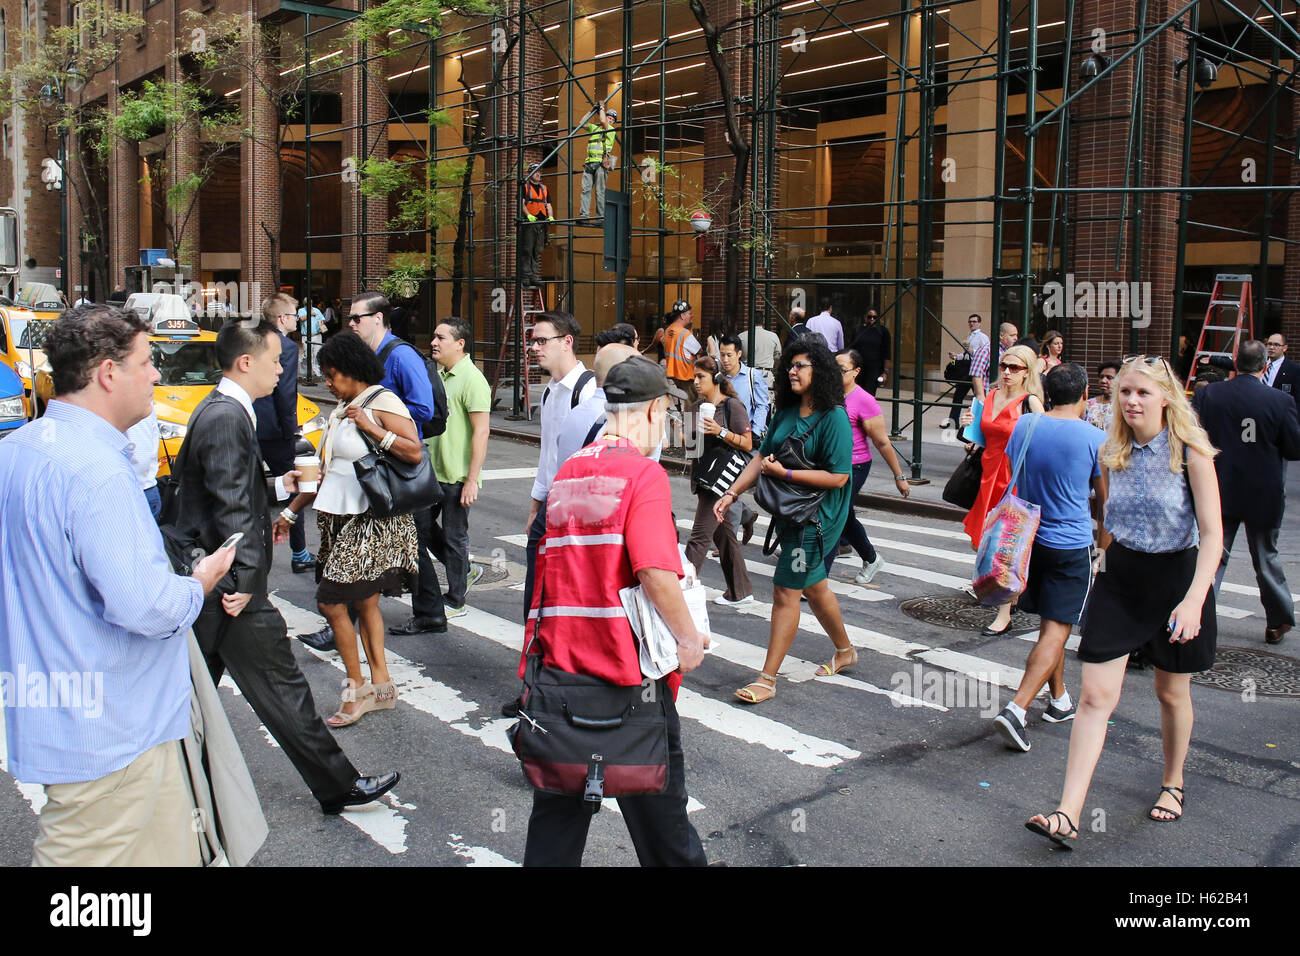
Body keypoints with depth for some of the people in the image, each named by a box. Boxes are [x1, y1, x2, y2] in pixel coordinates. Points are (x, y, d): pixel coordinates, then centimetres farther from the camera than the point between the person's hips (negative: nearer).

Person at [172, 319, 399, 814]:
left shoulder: (215, 410, 12)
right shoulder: (227, 418, -19)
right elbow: (231, 509, -24)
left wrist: (278, 485, 23)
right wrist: (244, 582, -23)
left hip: (207, 582, 10)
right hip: (232, 588, -10)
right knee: (282, 690, 1)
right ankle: (339, 786, 12)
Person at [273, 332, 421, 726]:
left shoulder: (382, 402, -9)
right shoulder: (343, 408, 16)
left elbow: (414, 452, -21)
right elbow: (327, 471, 20)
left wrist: (371, 428, -23)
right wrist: (291, 512, 20)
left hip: (371, 523, -9)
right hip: (343, 520, 9)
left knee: (331, 601, -8)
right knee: (362, 602, 12)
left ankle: (357, 690, 4)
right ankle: (381, 686, 20)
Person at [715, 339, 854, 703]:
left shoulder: (834, 418, -16)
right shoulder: (786, 414, 7)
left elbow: (838, 476, -21)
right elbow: (762, 457, 9)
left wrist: (784, 473, -22)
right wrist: (732, 493, 1)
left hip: (817, 515, -8)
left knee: (785, 591, -8)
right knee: (813, 586, 21)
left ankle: (768, 679, 0)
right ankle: (845, 651, 43)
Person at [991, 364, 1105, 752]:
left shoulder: (1024, 425, -2)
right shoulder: (1094, 438, -12)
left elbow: (1013, 479, 9)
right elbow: (1105, 501, -1)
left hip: (1028, 537, 5)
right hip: (1071, 544, -5)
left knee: (1050, 625, 20)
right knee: (1056, 630, -3)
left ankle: (1059, 699, 32)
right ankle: (1017, 708, -15)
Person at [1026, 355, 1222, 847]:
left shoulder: (1191, 453, -13)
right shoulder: (1112, 453, 0)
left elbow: (1213, 533, -16)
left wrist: (1194, 599, -26)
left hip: (1176, 578, -3)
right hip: (1119, 578, 3)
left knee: (1172, 693, 15)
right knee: (1095, 695, -5)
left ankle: (1172, 783, 41)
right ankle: (1069, 814, -5)